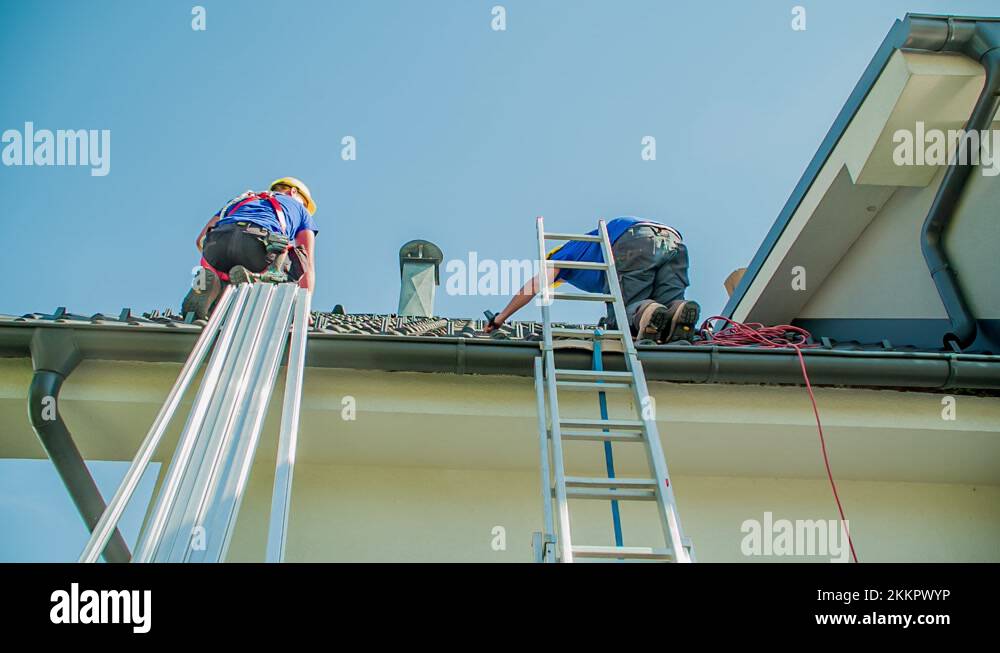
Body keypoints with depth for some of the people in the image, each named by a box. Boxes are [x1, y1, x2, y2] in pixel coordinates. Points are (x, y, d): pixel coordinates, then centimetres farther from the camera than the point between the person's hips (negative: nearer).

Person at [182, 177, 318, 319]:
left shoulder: (240, 200, 44)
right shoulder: (300, 209, 35)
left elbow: (201, 240, 33)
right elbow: (308, 265, 27)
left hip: (217, 242, 4)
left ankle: (208, 279, -11)